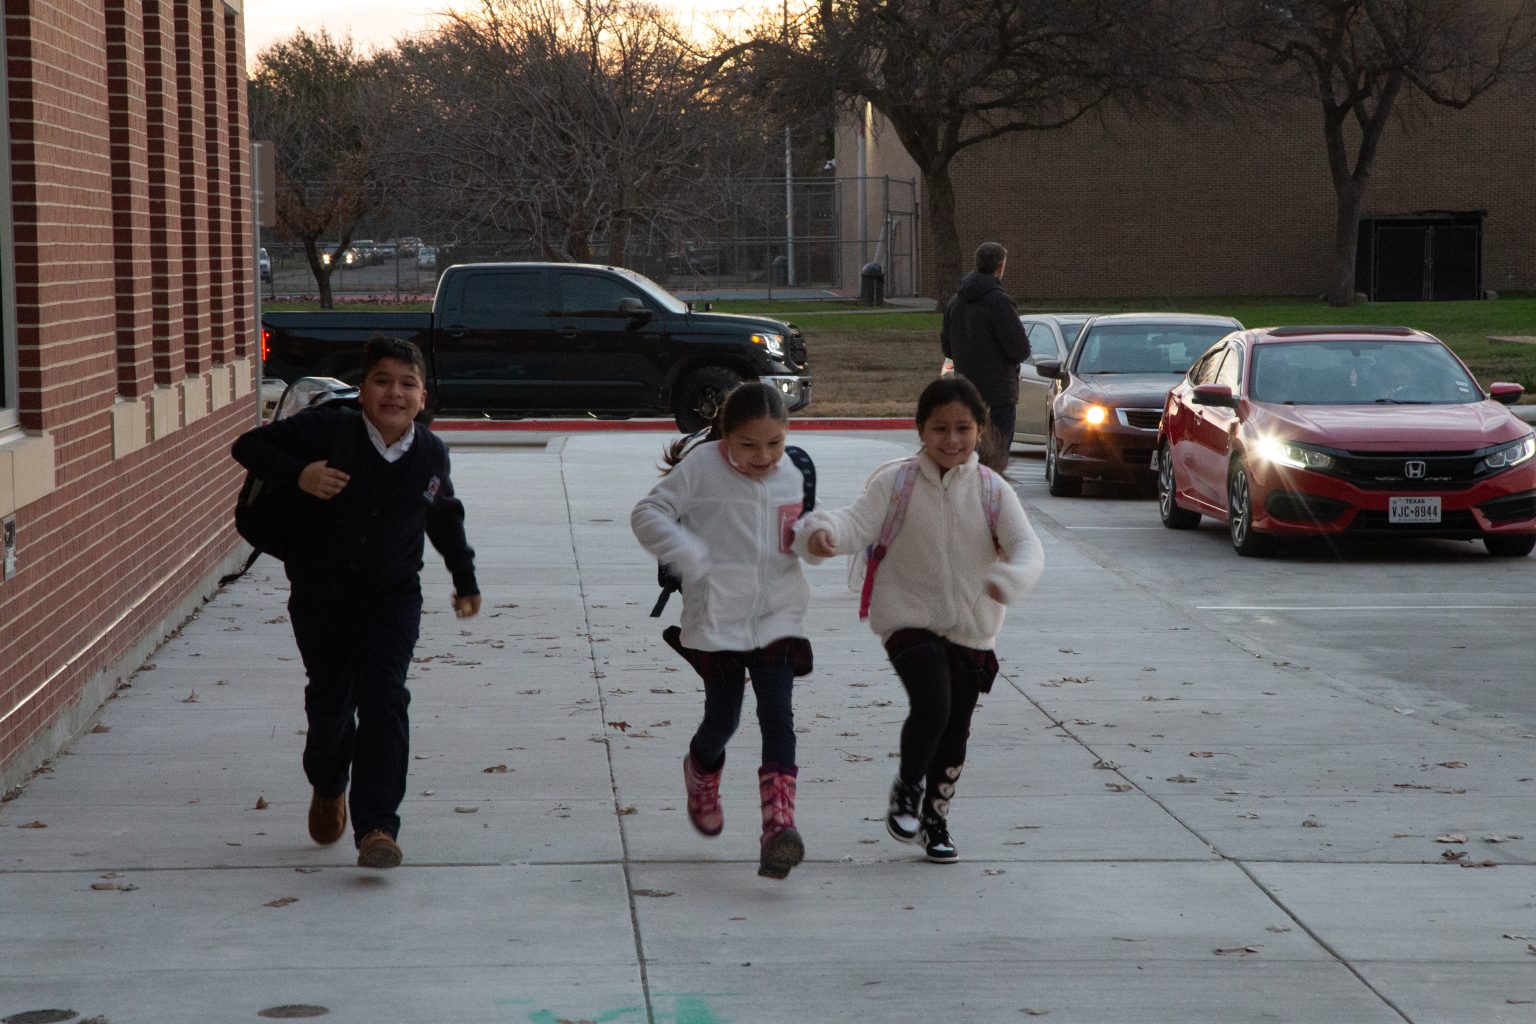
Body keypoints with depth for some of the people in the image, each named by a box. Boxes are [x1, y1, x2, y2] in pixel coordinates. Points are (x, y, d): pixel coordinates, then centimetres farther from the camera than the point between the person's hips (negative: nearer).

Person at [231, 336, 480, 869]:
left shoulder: (431, 455, -4)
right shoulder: (325, 431, -16)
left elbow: (444, 516, 16)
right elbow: (249, 446, -10)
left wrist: (465, 579, 25)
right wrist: (298, 474, -28)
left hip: (392, 598, 1)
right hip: (319, 597, -1)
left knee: (383, 698, -16)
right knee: (329, 701, 6)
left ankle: (376, 827, -17)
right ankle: (328, 790, 40)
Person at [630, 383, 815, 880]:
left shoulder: (790, 475, 5)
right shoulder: (700, 466, -10)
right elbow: (647, 514, -9)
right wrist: (692, 559, -21)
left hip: (777, 615, 3)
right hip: (717, 618, -3)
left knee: (778, 716, -9)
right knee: (722, 717, 5)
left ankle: (778, 824, -16)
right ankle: (701, 773, 40)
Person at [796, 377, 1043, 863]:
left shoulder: (993, 491, -2)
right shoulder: (896, 482, -6)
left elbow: (1026, 544, -12)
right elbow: (859, 522, -16)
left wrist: (1009, 578, -35)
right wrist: (824, 530, -40)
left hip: (972, 628, 3)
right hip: (909, 621, -3)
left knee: (955, 731, 11)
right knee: (932, 706, -24)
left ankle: (935, 818, 33)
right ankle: (907, 787, 4)